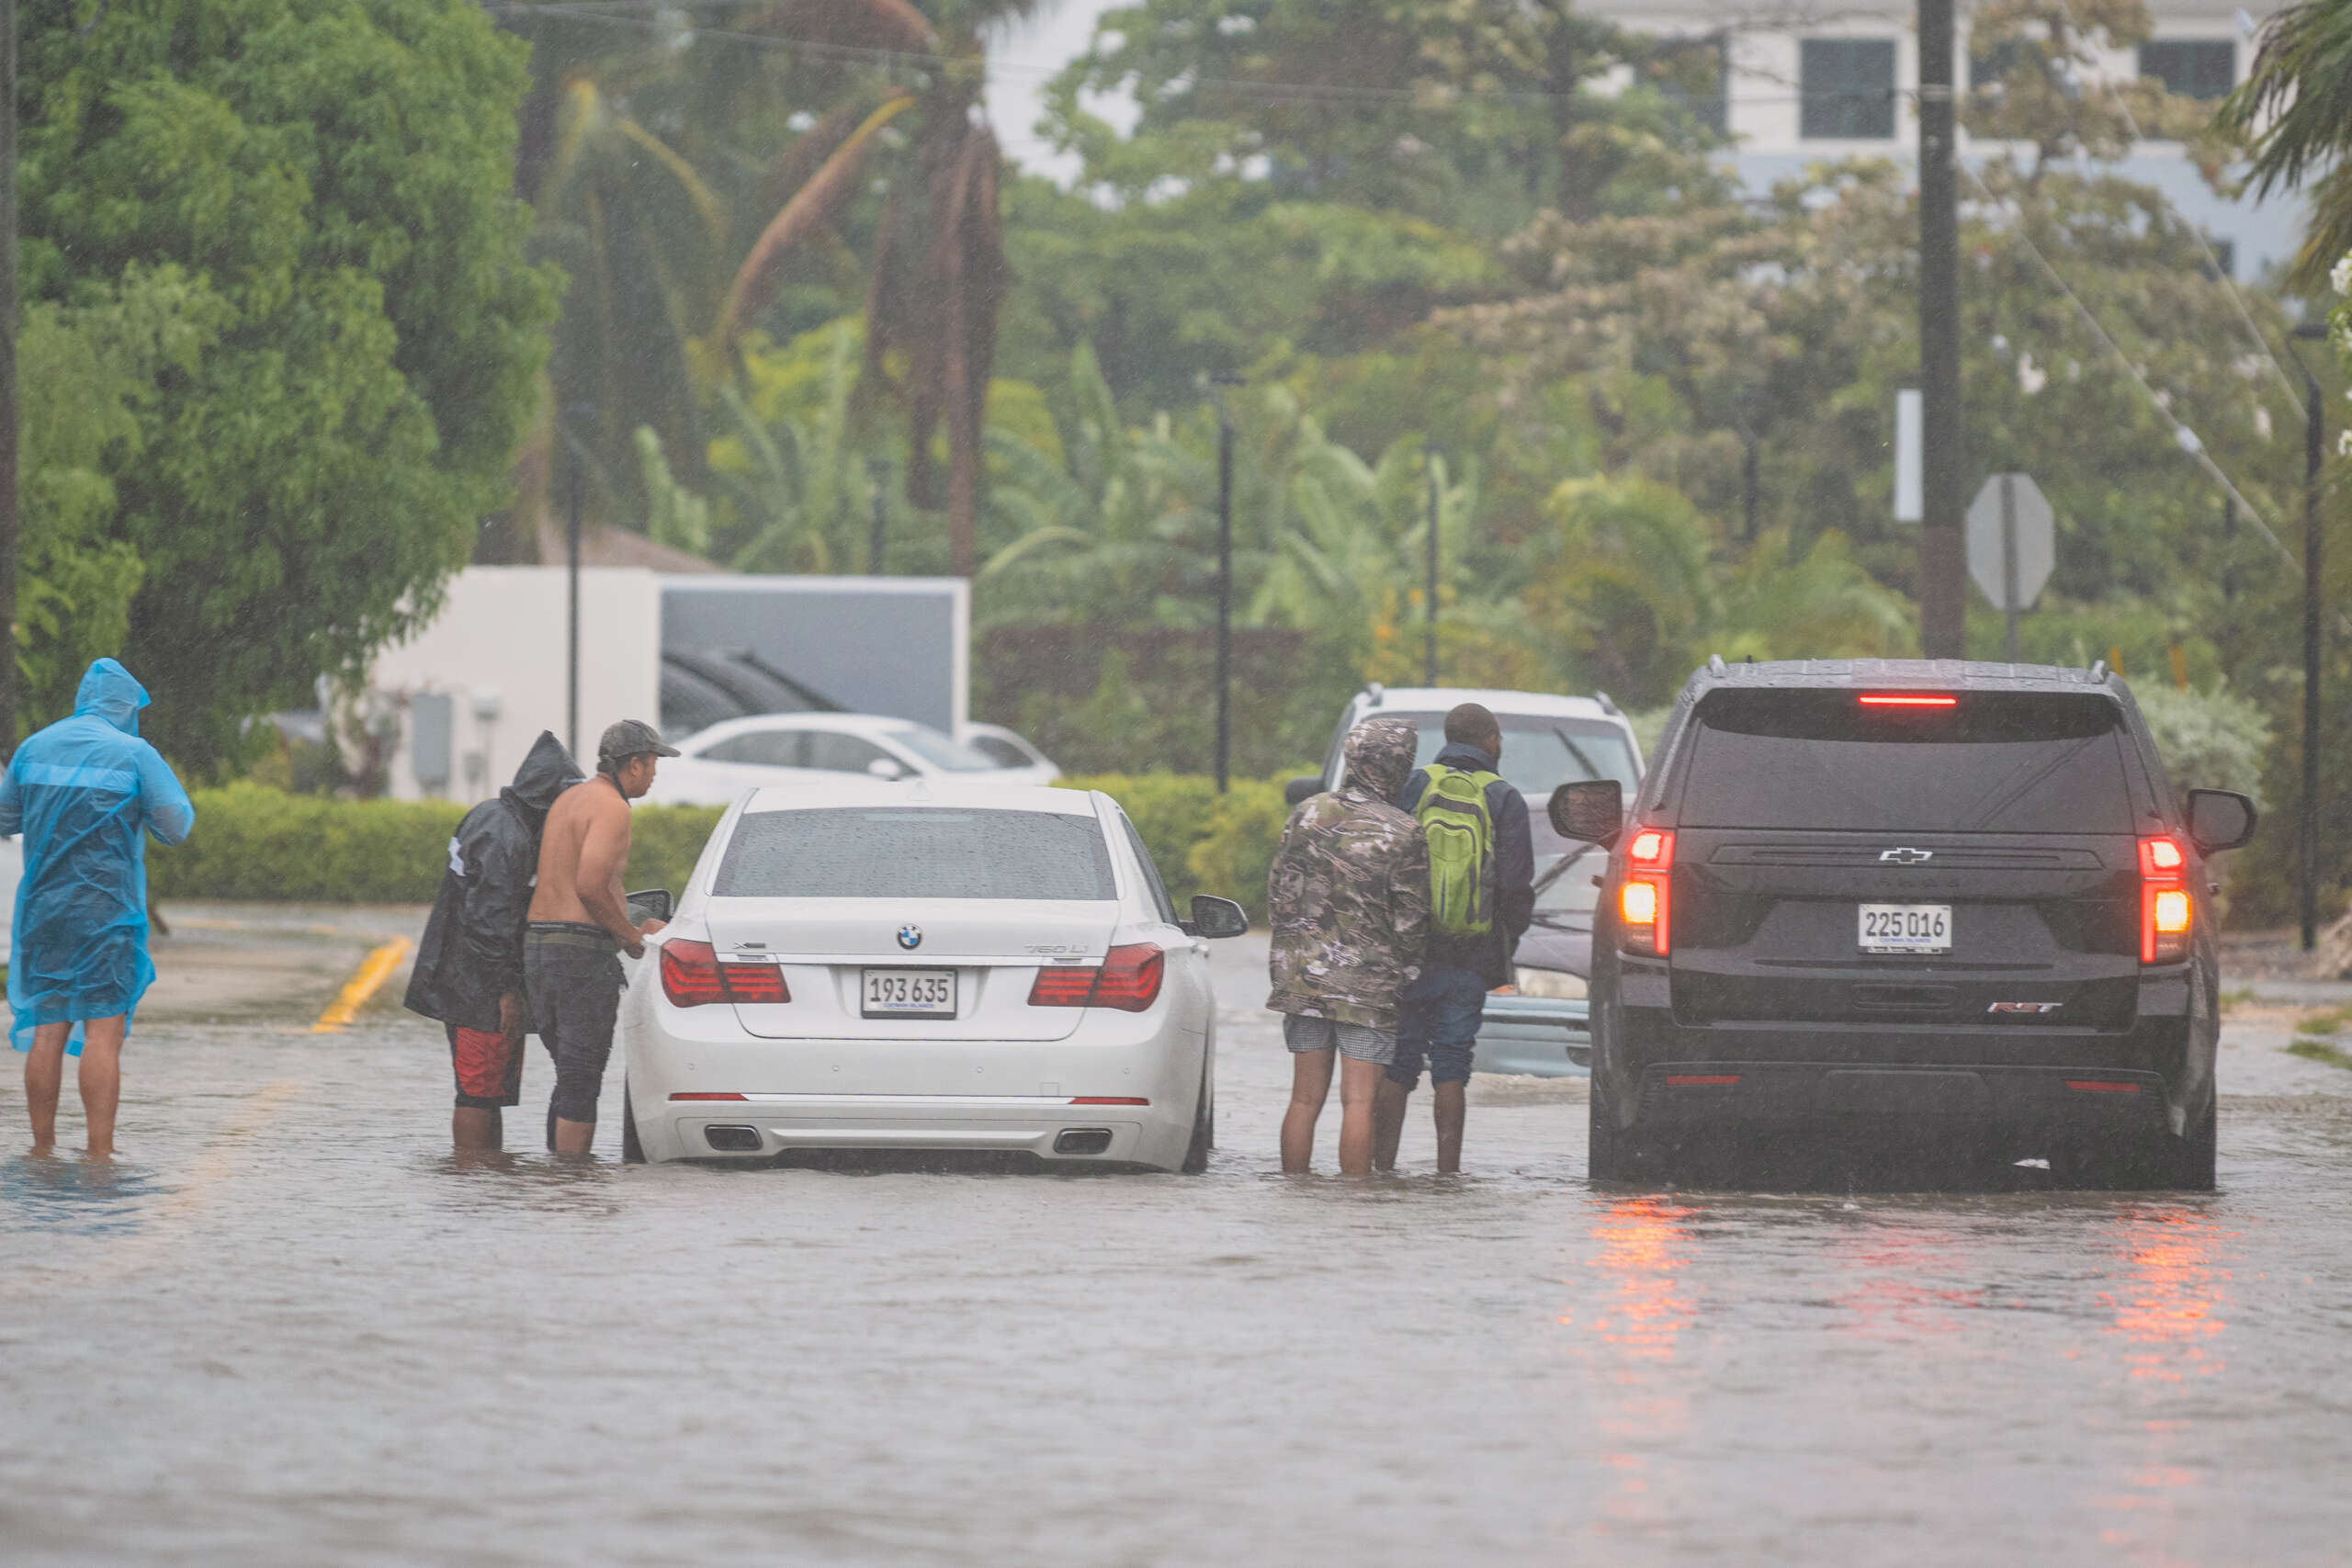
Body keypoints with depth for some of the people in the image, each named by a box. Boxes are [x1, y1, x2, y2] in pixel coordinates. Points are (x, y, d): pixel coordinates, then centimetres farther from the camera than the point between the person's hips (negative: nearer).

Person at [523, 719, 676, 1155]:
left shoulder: (566, 800, 19)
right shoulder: (611, 808, -11)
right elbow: (590, 885, -22)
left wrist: (632, 929, 17)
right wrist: (630, 935, -8)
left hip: (537, 942, 9)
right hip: (583, 951, -9)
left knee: (571, 1076, 15)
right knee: (582, 1081, -6)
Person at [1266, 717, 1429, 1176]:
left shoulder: (1307, 815, 1)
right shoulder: (1402, 834, -11)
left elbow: (1279, 893, 7)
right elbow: (1410, 921, -7)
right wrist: (1406, 973, 9)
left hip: (1303, 977, 4)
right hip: (1368, 983, -4)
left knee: (1305, 1098, 9)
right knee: (1358, 1102, -2)